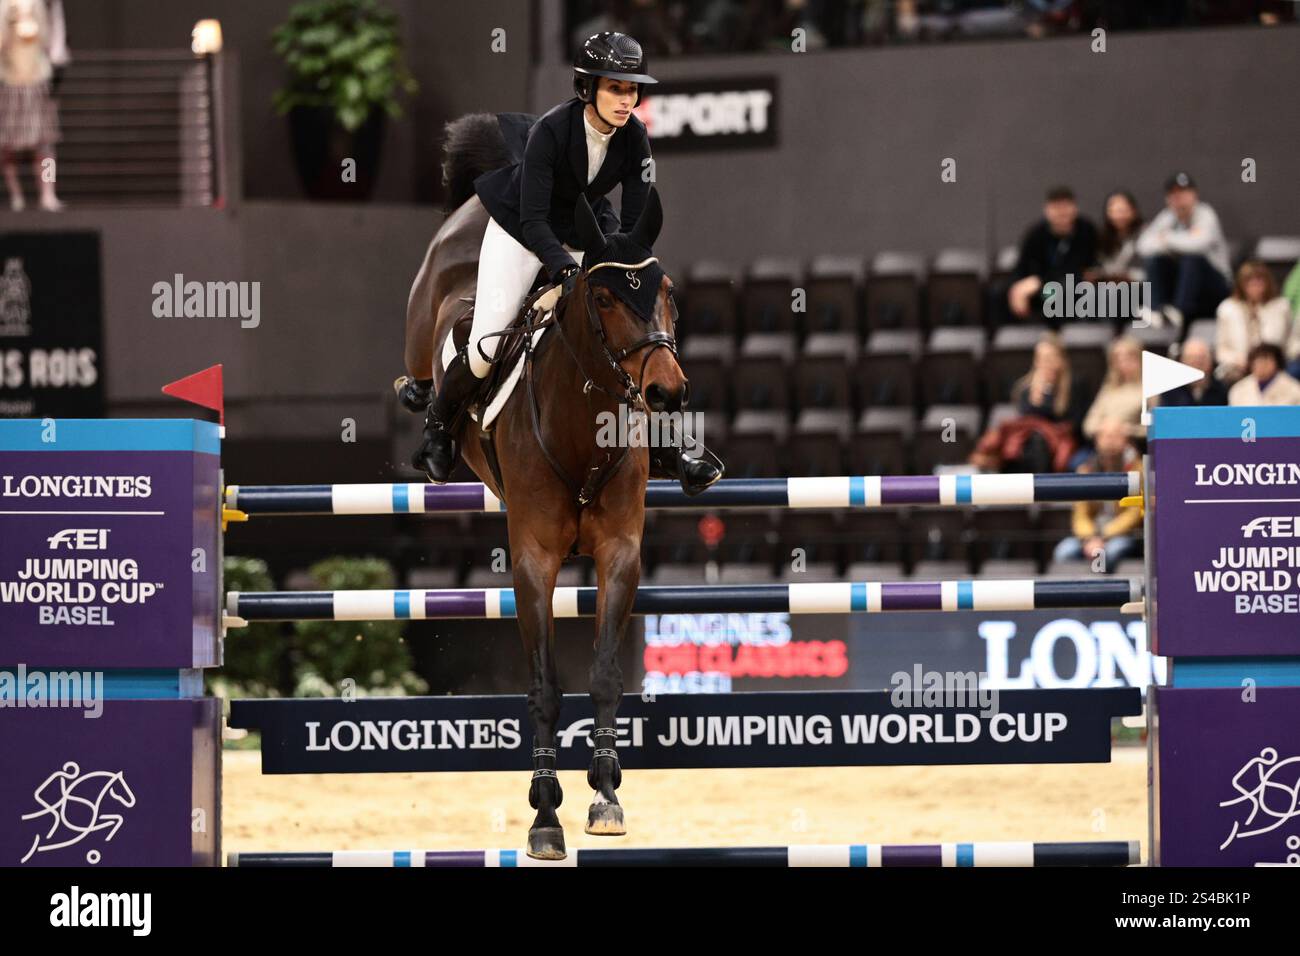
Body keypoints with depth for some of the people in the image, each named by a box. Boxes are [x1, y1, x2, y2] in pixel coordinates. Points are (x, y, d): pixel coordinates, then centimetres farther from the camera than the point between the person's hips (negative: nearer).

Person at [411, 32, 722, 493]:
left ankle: (662, 450, 1)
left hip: (586, 230, 4)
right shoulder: (551, 130, -31)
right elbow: (532, 220, -32)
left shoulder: (635, 139, -18)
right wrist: (565, 269, -47)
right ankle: (438, 426, 17)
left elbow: (635, 221, -11)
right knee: (486, 346, -13)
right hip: (521, 229, -4)